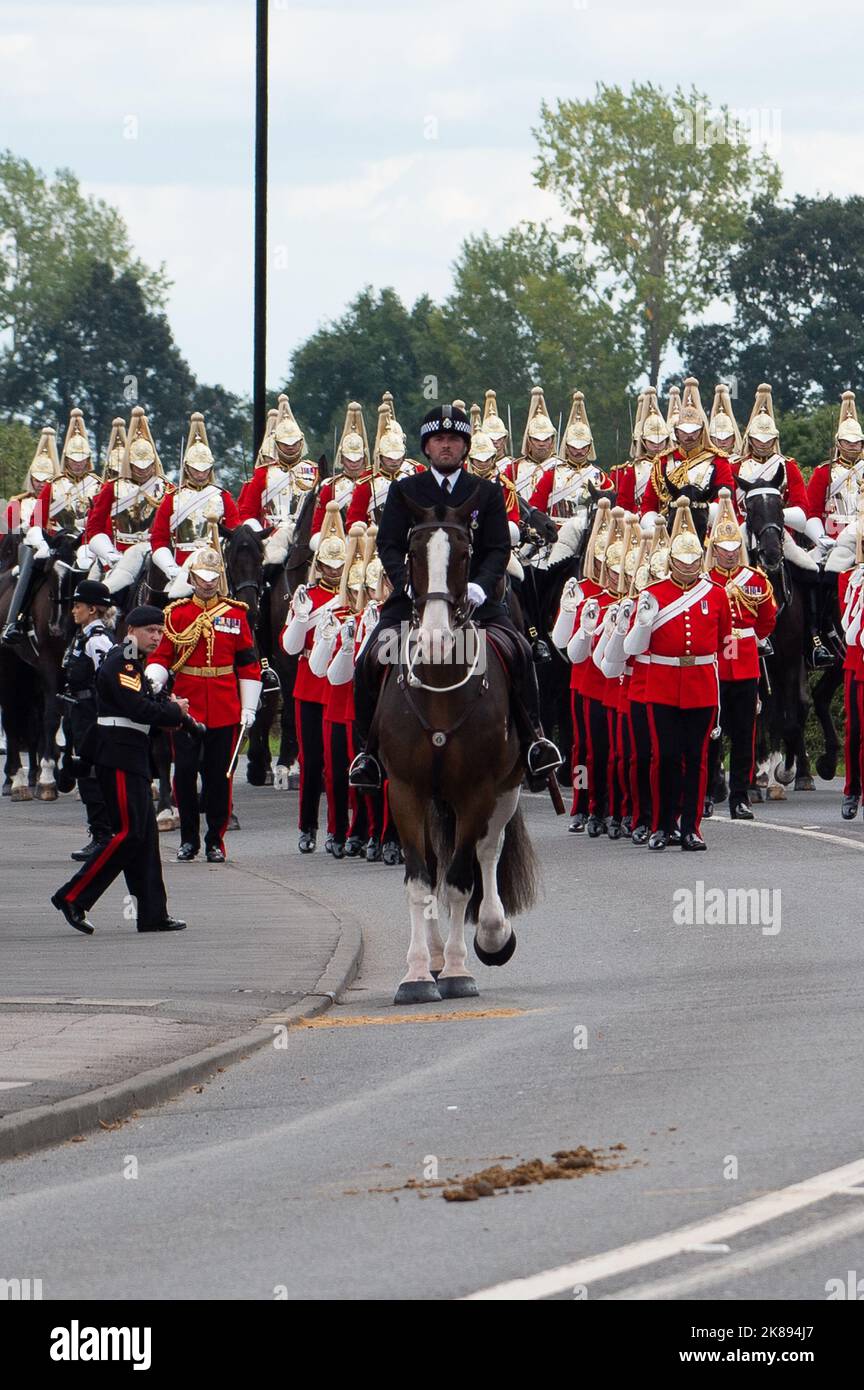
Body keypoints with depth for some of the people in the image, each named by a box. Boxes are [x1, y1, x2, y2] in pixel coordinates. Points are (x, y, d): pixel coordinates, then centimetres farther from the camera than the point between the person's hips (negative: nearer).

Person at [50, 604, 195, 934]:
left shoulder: (134, 666, 20)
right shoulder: (120, 665, -13)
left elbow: (146, 706, 18)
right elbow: (137, 709, -22)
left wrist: (172, 710, -2)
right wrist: (175, 712, -8)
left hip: (132, 758, 11)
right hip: (119, 758, -11)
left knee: (145, 835, 8)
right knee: (129, 833, -12)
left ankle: (153, 915, 9)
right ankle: (72, 898, -9)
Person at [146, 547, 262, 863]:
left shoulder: (235, 614, 6)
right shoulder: (176, 614, 5)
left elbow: (249, 664, 7)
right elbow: (161, 656, 4)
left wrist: (248, 707, 3)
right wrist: (154, 679, -18)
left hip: (224, 711, 0)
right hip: (186, 706, 0)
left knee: (219, 775, 2)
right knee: (185, 772, -1)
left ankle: (215, 840, 10)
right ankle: (188, 840, 10)